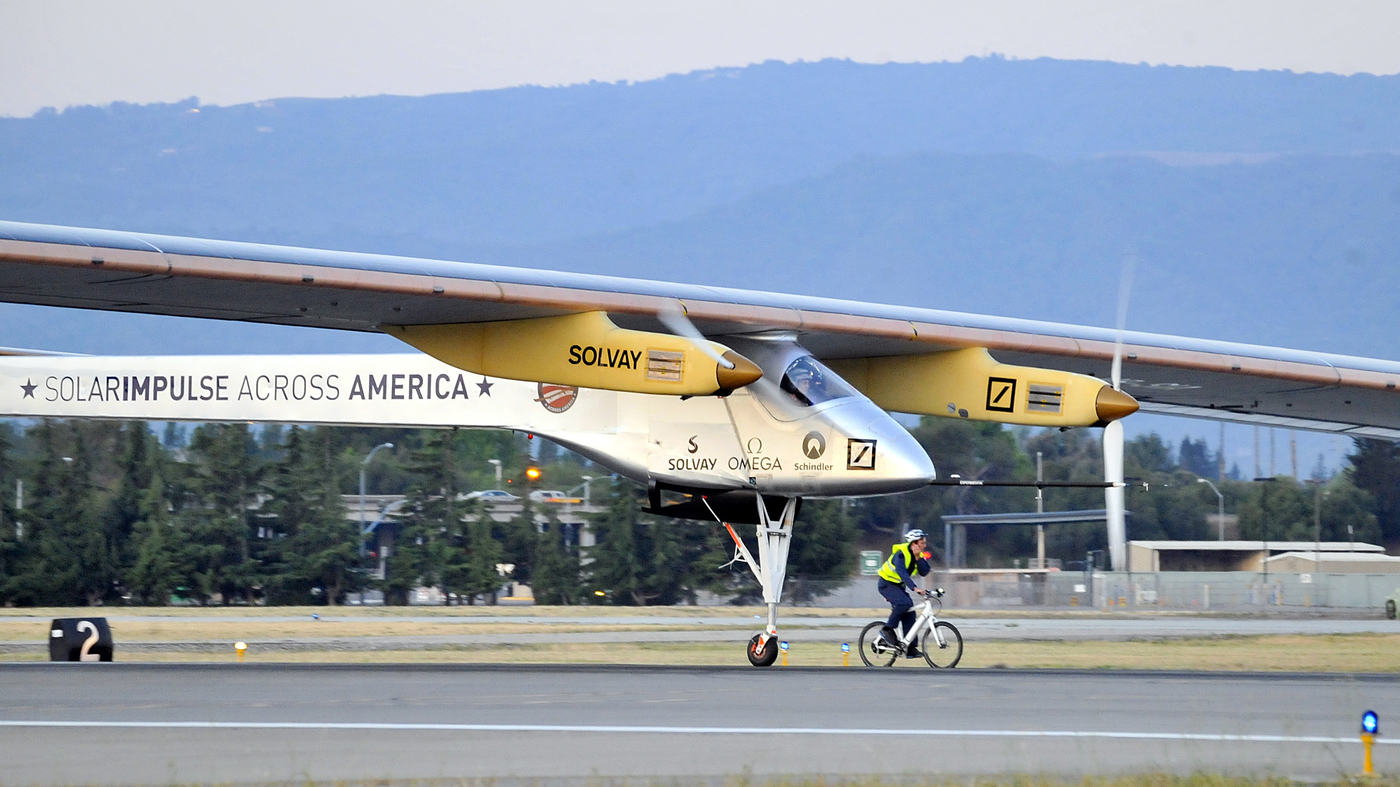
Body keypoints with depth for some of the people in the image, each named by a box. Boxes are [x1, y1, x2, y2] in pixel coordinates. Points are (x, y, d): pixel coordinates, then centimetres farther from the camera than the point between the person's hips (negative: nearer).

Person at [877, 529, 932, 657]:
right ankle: (887, 630, -16)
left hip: (899, 586, 8)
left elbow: (924, 572, -9)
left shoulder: (919, 556, 1)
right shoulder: (901, 554, -25)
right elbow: (902, 572, -39)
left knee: (909, 614, -2)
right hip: (887, 584, -8)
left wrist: (918, 558, -22)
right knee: (905, 603, -30)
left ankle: (911, 647, 0)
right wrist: (915, 588, -49)